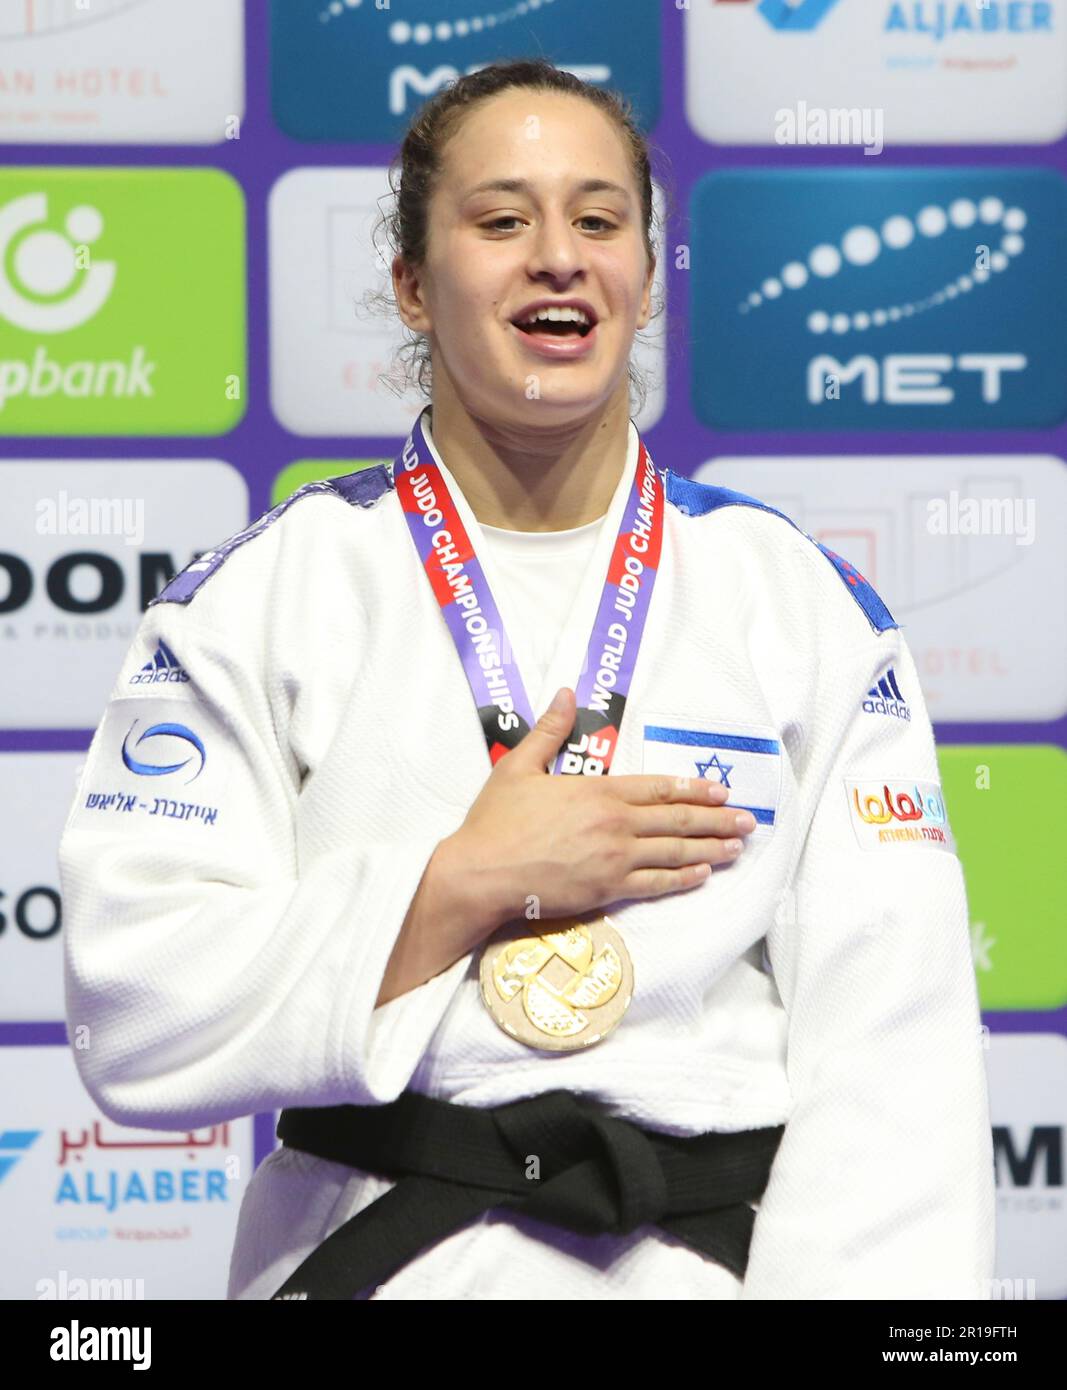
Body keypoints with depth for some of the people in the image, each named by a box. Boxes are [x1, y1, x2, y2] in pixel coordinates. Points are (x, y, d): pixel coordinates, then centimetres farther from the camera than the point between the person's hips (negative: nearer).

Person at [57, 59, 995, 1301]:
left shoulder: (810, 608, 1)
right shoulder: (257, 596, -2)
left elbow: (887, 1057, -6)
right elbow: (136, 1024, -10)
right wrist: (468, 881, -16)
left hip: (723, 1253, 1)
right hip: (374, 1252, -1)